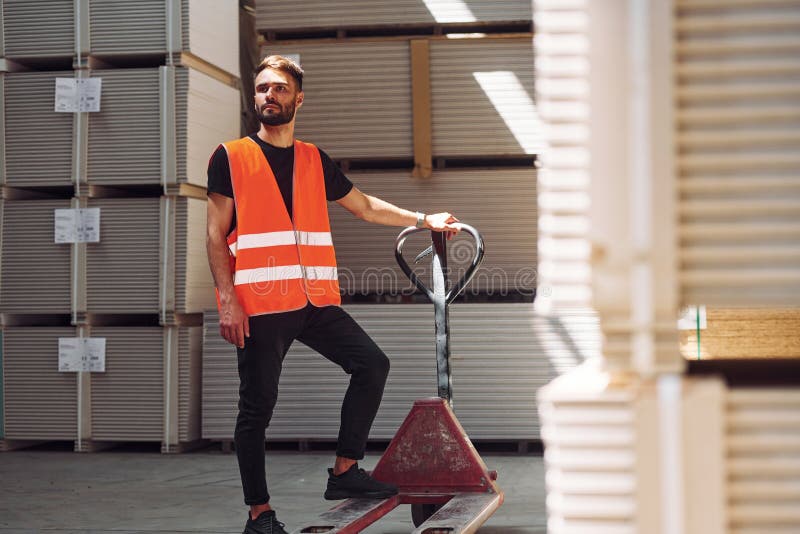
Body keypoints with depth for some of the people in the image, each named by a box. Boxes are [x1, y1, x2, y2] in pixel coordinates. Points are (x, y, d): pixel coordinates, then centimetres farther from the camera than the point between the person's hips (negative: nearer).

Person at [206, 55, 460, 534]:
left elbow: (365, 206, 26)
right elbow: (216, 234, -1)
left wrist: (423, 220, 22)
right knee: (258, 407, -1)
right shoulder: (231, 157, 2)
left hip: (316, 301, 5)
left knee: (372, 364, -2)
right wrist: (227, 299, -11)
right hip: (259, 305, -5)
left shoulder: (315, 161, 15)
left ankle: (345, 472, 8)